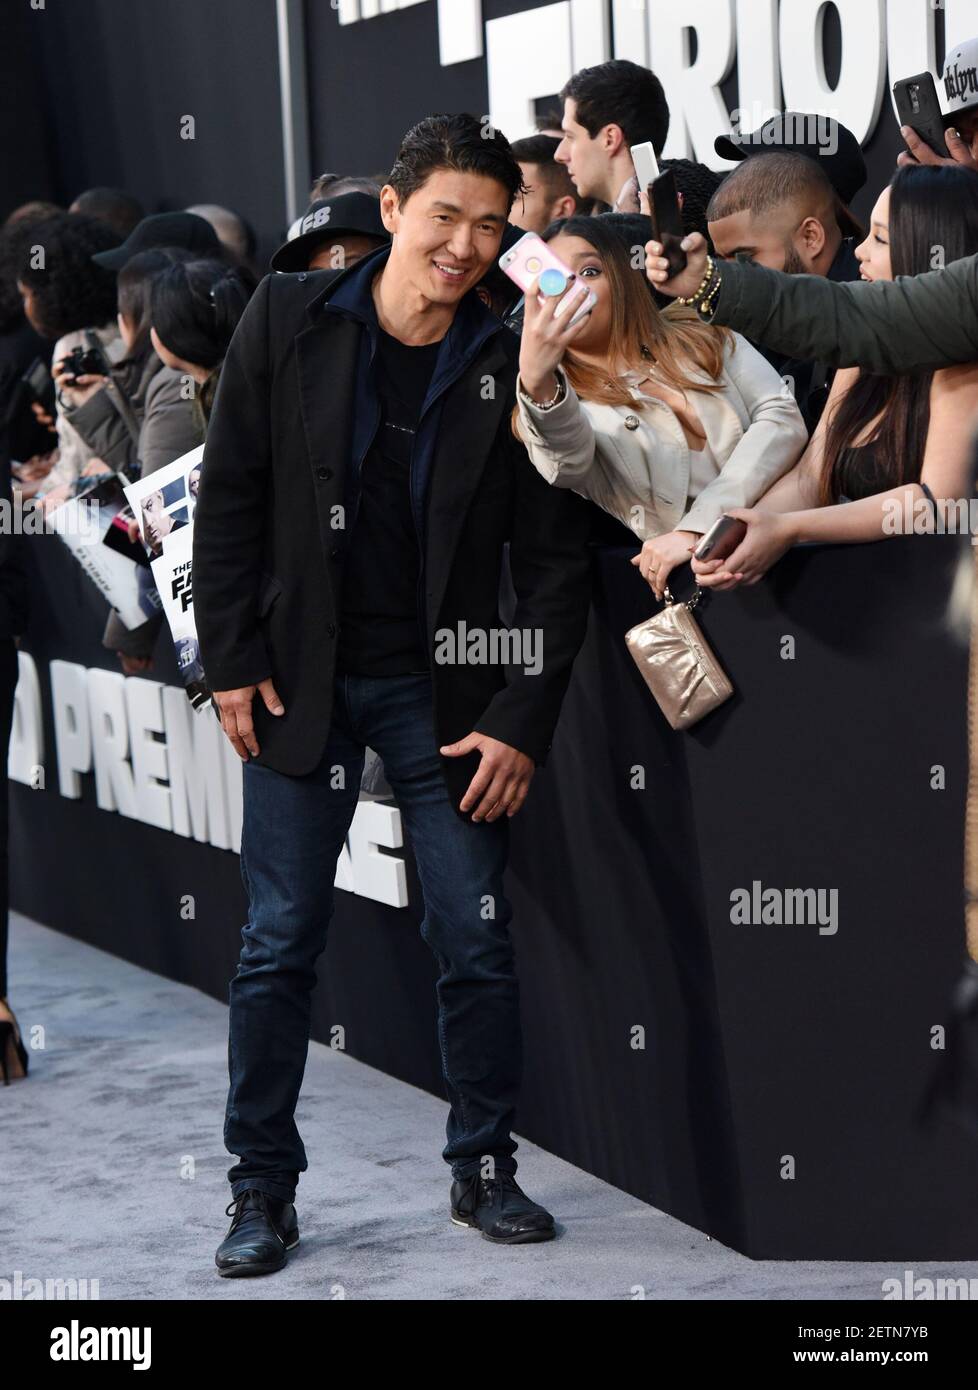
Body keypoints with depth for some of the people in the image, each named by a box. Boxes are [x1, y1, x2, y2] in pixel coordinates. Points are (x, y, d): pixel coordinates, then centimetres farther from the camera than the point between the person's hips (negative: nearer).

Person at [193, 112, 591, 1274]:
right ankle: (262, 1187, 12)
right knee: (280, 945, 2)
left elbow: (553, 559, 0)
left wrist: (523, 720, -6)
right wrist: (233, 661, -4)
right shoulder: (288, 320, -3)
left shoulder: (511, 367, -3)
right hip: (302, 683, 0)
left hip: (443, 691, 1)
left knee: (476, 940, 2)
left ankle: (484, 1170, 18)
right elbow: (230, 495, 1)